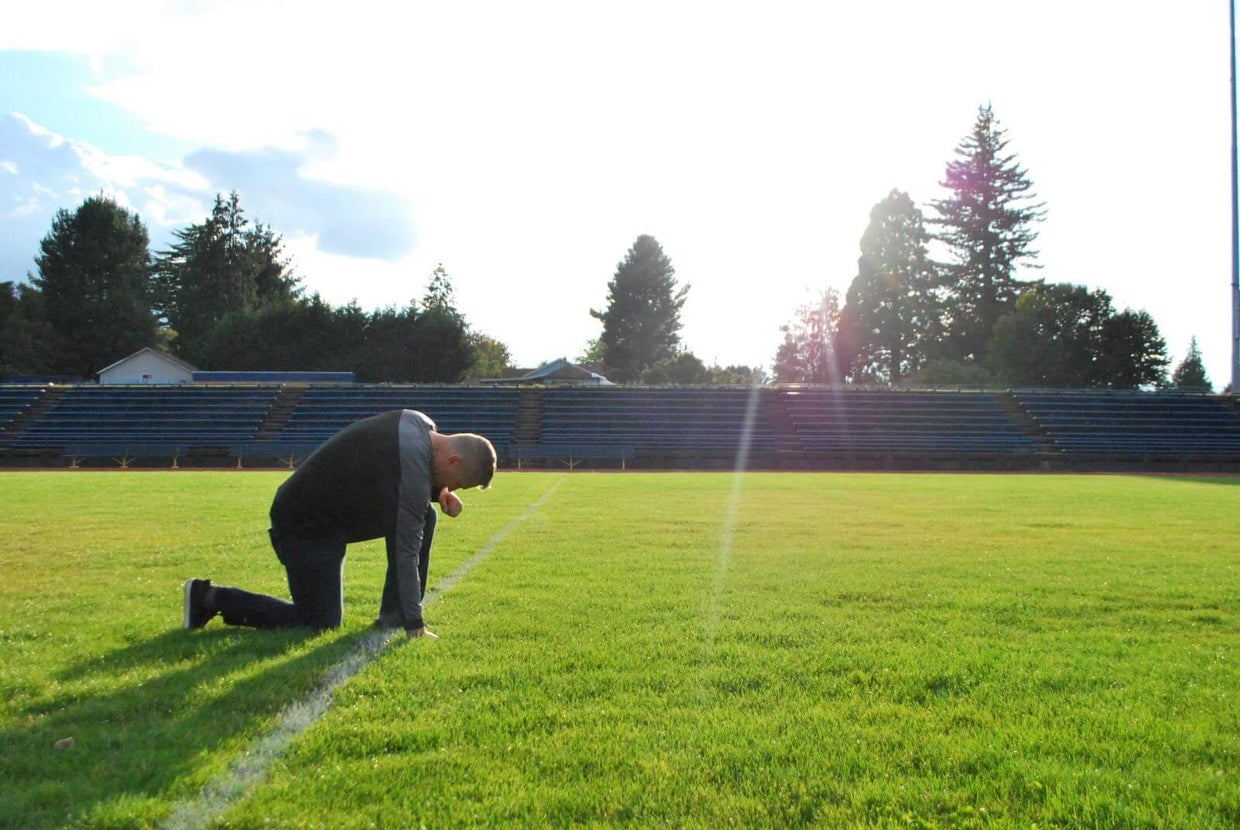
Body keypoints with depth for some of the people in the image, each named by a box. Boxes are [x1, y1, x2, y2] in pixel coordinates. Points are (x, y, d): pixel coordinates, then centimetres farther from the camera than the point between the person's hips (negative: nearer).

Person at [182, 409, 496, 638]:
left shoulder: (419, 424, -3)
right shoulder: (412, 467, -29)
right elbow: (406, 552, -26)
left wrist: (440, 492, -3)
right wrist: (414, 625, -19)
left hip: (334, 505, 10)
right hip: (304, 526, -10)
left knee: (423, 516, 3)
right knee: (321, 623, -3)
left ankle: (393, 614, 8)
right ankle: (210, 598, 5)